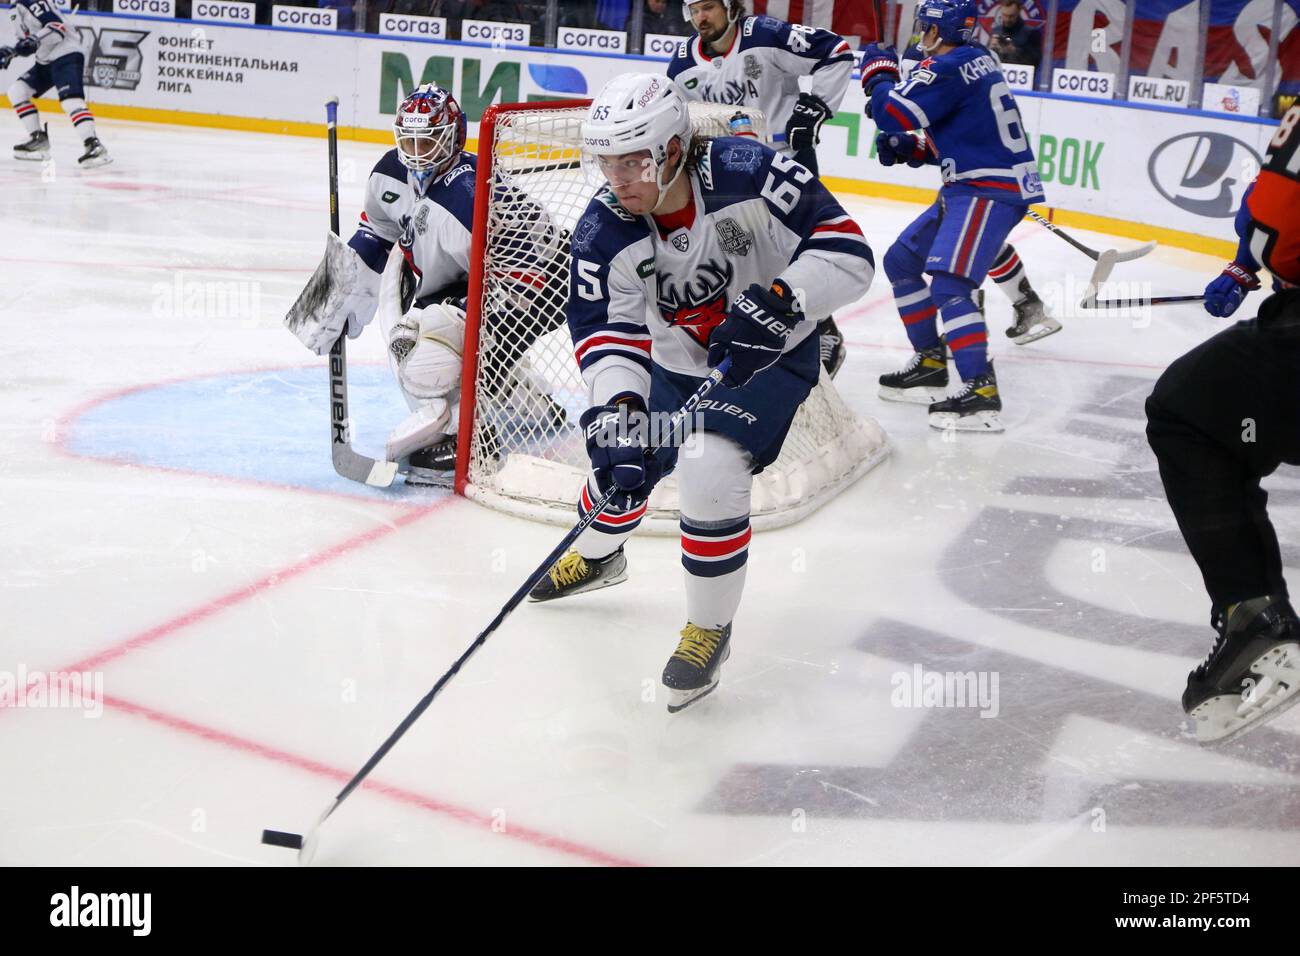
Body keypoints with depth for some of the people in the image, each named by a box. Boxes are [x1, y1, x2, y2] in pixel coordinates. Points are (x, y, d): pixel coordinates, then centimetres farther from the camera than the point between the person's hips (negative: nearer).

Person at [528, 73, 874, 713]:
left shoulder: (750, 177, -29)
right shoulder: (603, 232, -18)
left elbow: (847, 251, -26)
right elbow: (609, 329, -21)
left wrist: (782, 299, -41)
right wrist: (618, 404, -38)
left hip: (771, 354, -5)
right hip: (676, 364, 5)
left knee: (709, 471, -25)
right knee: (621, 460, 13)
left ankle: (711, 628, -1)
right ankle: (597, 557, 53)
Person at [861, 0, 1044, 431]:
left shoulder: (949, 67, -15)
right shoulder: (974, 60, 16)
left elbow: (893, 113, -18)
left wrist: (878, 71, 1)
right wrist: (911, 148, 13)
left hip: (989, 190, -11)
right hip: (971, 186, 11)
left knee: (948, 283, -20)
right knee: (902, 261, 16)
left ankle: (981, 394, -23)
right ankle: (930, 363, 23)